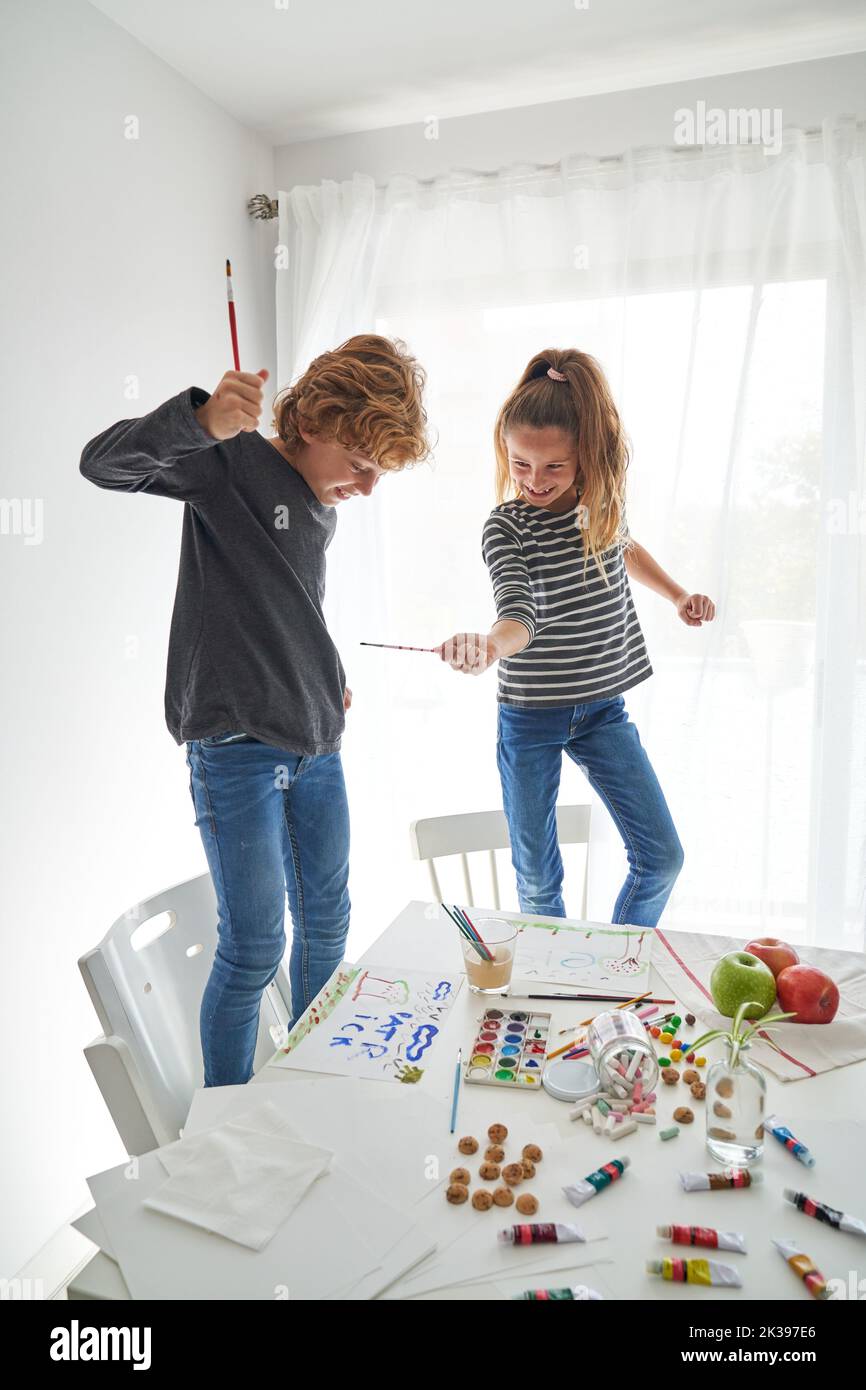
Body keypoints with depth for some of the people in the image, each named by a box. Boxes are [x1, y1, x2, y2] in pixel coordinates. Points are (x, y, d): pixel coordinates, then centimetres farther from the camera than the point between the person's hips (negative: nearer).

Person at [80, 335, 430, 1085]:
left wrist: (327, 675, 10)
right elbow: (103, 463, -23)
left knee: (326, 924, 16)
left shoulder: (323, 507, 15)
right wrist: (201, 420, -40)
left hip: (317, 745, 8)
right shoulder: (231, 462, -8)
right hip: (237, 748, -8)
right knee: (254, 948, -2)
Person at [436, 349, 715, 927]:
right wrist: (490, 643, -53)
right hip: (531, 715, -3)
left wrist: (679, 595, 10)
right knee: (537, 881, 6)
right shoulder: (507, 526, -15)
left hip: (604, 706, 4)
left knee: (662, 858, 6)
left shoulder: (604, 500, -3)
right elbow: (521, 613, -31)